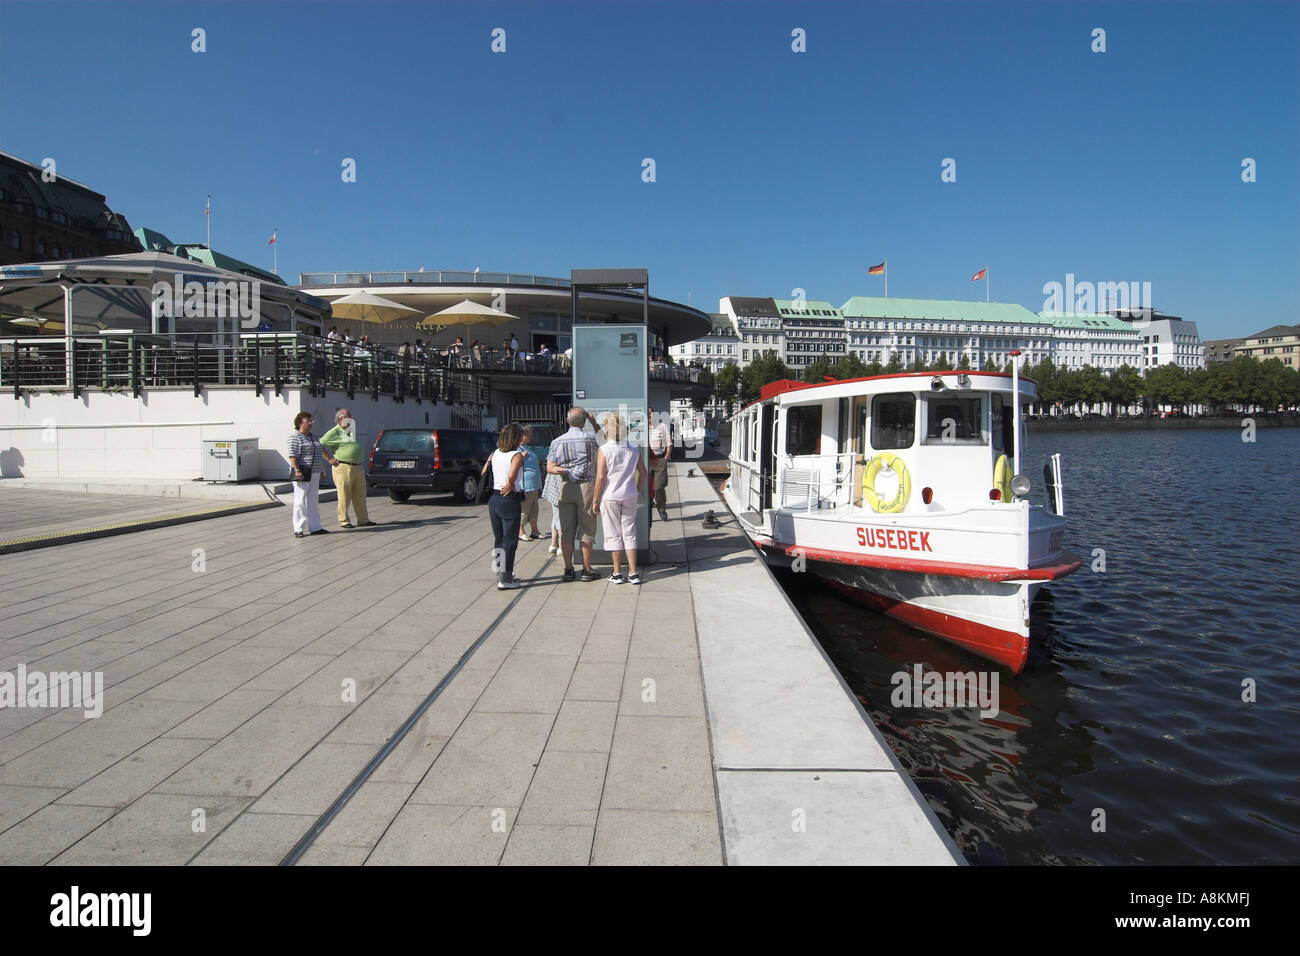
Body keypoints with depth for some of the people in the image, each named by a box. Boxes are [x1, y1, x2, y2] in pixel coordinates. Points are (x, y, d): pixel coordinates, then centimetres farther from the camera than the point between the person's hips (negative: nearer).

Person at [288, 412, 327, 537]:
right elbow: (292, 456, -16)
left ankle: (315, 527, 15)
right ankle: (298, 529, -1)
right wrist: (297, 470, -24)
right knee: (300, 501, -5)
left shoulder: (312, 436, 19)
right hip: (302, 473, -8)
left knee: (313, 501, 10)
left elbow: (319, 452, 26)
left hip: (314, 473, 8)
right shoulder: (295, 437, -7)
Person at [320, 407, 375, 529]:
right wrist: (329, 459, -10)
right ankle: (343, 521, 7)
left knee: (360, 496, 9)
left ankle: (363, 520, 14)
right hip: (343, 468, -7)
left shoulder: (351, 431, 18)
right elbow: (319, 445, -7)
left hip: (358, 468, 7)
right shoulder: (335, 432, -4)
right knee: (344, 496, -2)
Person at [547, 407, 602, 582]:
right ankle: (586, 569, 8)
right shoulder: (589, 439, -7)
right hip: (586, 487, -3)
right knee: (586, 530, 4)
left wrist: (566, 471, -5)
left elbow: (550, 468, -1)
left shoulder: (557, 442, 3)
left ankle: (568, 569, 12)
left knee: (566, 531, 7)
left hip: (566, 487, 3)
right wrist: (594, 422, 15)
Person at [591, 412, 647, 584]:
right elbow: (643, 472, 7)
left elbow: (600, 477, -14)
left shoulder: (604, 450, -12)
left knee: (613, 535, 6)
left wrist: (594, 500, -7)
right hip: (630, 496, 4)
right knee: (629, 534, 10)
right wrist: (638, 491, 20)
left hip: (610, 497, -3)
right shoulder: (633, 449, 2)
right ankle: (633, 573, 10)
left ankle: (617, 573, 12)